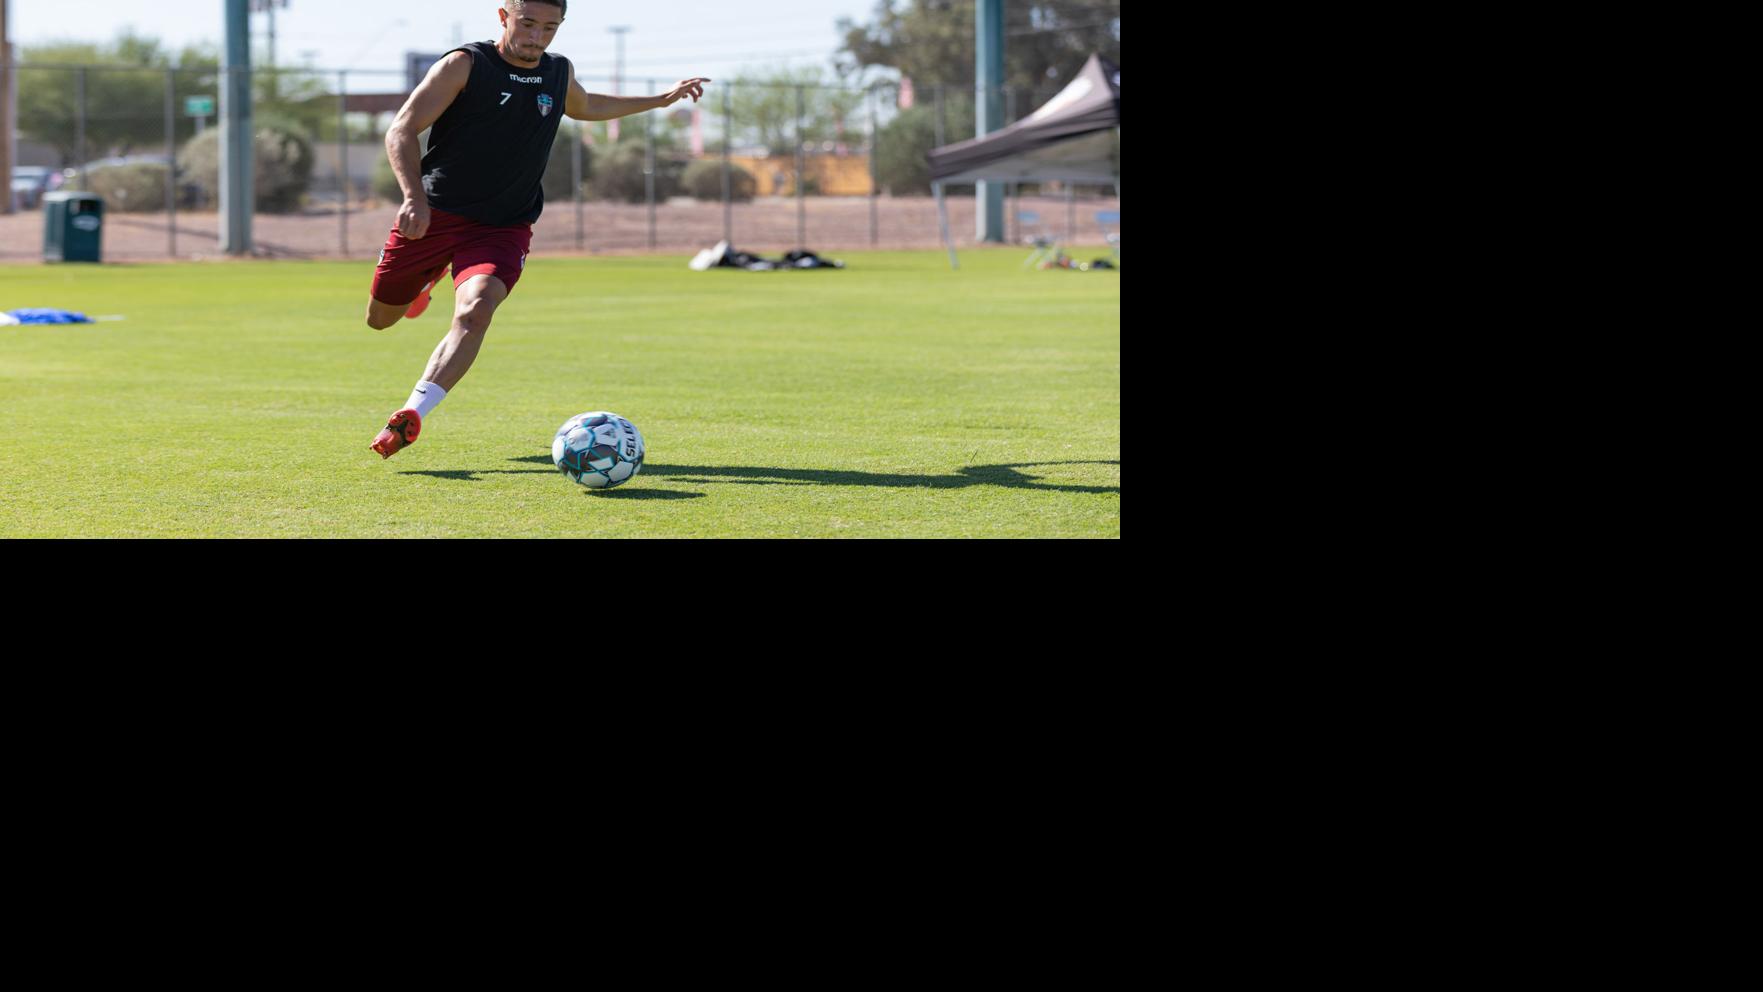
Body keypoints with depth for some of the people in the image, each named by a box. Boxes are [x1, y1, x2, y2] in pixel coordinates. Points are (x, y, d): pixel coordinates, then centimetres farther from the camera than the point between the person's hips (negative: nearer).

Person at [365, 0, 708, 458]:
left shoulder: (559, 72, 8)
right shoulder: (464, 65, -9)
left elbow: (583, 106, 34)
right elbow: (402, 132, -13)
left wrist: (661, 100, 33)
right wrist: (414, 196, -29)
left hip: (503, 227, 1)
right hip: (432, 215, -1)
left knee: (475, 311, -28)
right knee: (381, 317, 14)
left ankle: (411, 414, -37)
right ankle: (433, 275, 48)